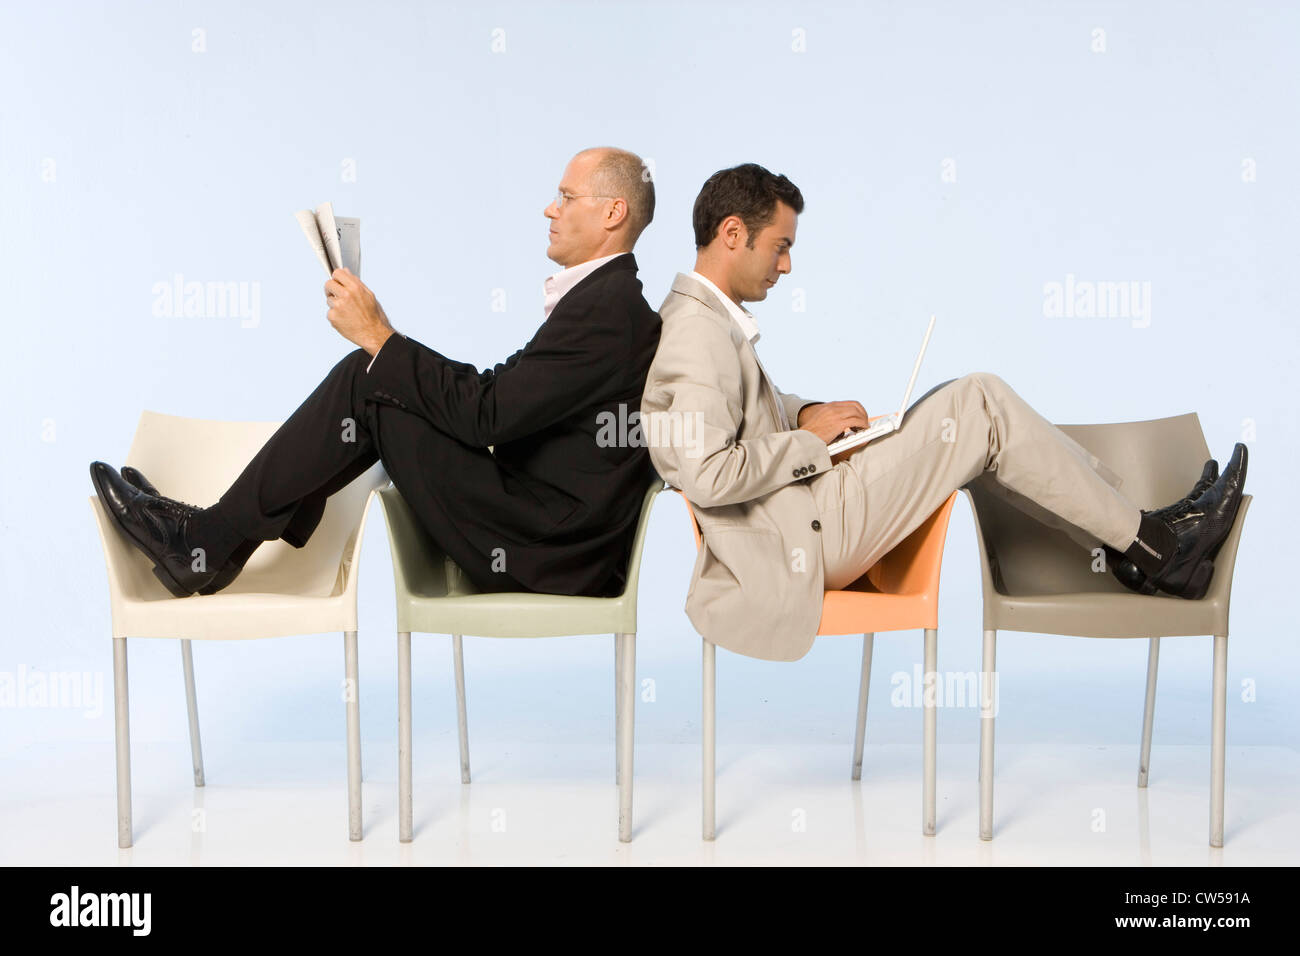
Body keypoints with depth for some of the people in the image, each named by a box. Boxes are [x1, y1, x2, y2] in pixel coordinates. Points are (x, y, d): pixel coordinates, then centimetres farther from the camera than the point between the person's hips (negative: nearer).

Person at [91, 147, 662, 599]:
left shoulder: (604, 309, -17)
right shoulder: (606, 298, 16)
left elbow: (486, 416, -21)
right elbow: (498, 394, 17)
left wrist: (381, 339, -14)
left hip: (544, 554, -10)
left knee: (369, 382, -11)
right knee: (376, 375, 8)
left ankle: (205, 543, -2)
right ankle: (213, 540, 8)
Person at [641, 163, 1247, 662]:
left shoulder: (693, 314, 12)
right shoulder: (699, 334, -19)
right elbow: (708, 473, -29)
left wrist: (804, 413, 7)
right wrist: (809, 438, -15)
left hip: (804, 515, 11)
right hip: (806, 535, -11)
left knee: (974, 415, 13)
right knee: (982, 404, -9)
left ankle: (1138, 533, 14)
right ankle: (1146, 548, 2)